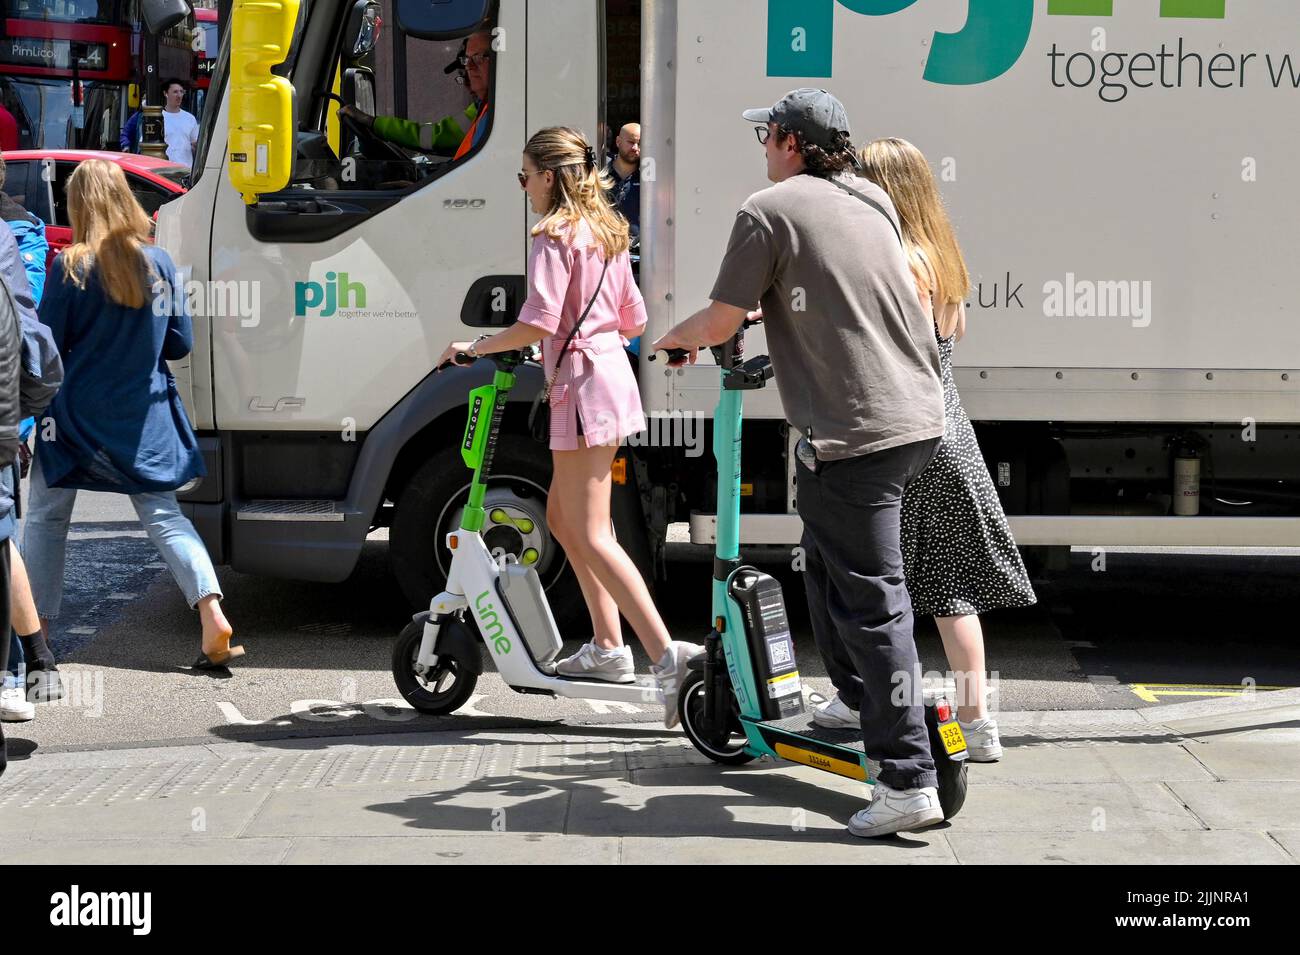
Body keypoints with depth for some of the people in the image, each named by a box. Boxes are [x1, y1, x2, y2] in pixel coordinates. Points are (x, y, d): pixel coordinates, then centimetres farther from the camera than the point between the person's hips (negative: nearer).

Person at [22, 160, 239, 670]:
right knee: (163, 515, 7)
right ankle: (213, 616, -9)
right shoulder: (158, 262, -1)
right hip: (143, 418, 3)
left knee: (46, 519, 12)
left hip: (75, 416, -3)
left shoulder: (70, 267, -12)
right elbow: (180, 343, 4)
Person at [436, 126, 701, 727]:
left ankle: (666, 654, -17)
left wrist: (476, 347, -10)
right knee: (562, 515, 20)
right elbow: (634, 320, 18)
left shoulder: (554, 236, -11)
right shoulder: (606, 232, 16)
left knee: (591, 535, -8)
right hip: (612, 375, 10)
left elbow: (538, 322, -22)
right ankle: (608, 647, 21)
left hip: (582, 386, -10)